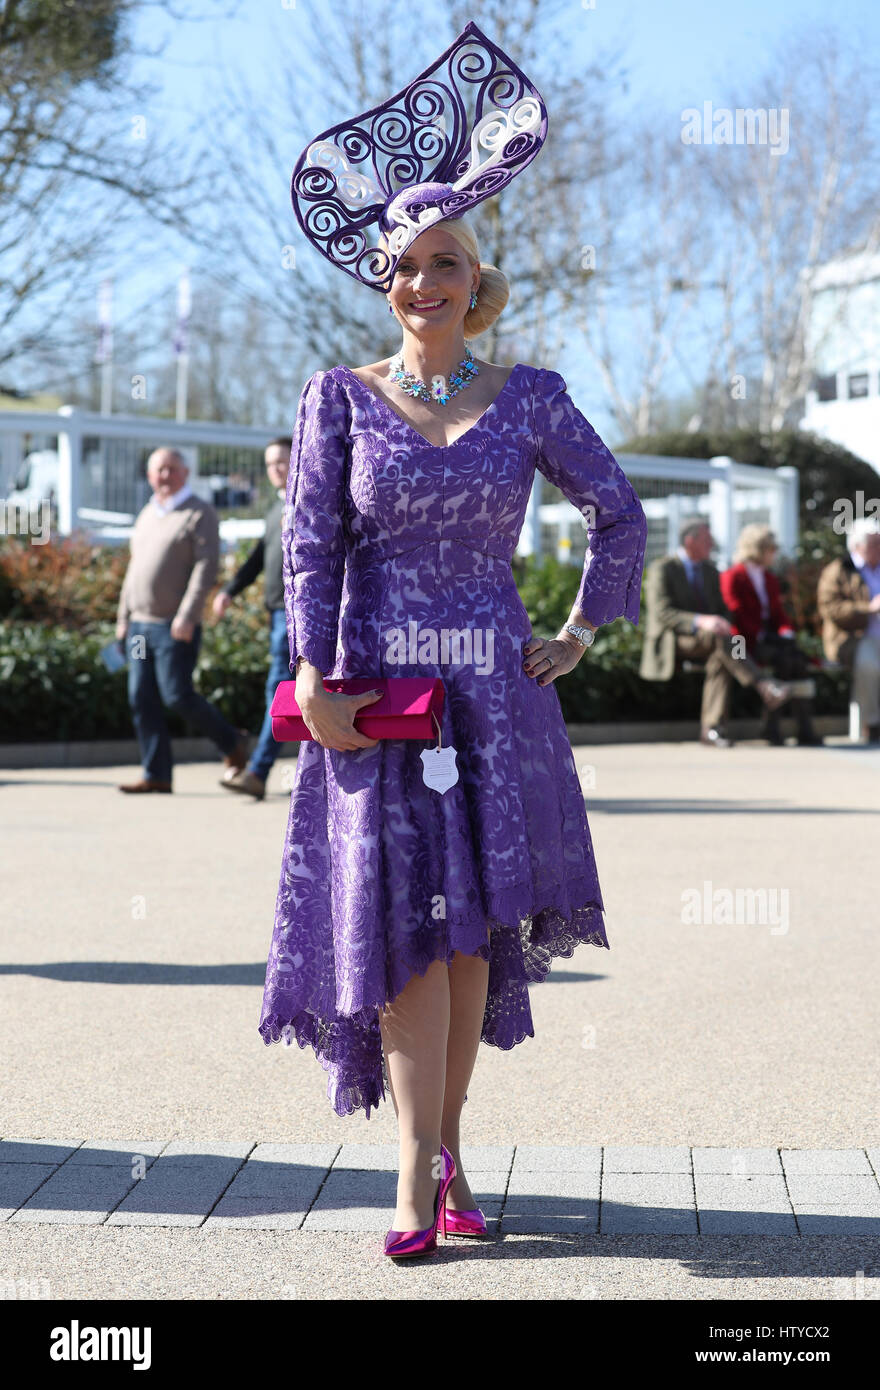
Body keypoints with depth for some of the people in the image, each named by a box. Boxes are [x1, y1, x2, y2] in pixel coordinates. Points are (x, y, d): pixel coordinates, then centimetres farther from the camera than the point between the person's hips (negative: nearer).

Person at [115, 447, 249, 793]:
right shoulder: (148, 515, 17)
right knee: (142, 699, 2)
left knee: (177, 695, -11)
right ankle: (156, 775, 6)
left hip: (176, 627, -7)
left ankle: (231, 741, 10)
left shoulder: (200, 514, -6)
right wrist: (123, 617, 17)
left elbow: (206, 568, -15)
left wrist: (187, 616, -23)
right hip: (141, 623, 7)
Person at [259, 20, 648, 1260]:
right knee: (400, 914, -8)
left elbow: (620, 515, 13)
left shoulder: (531, 398, 5)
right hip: (377, 685, -1)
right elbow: (311, 542, -2)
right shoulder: (340, 397, 3)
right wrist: (317, 676, -10)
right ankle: (419, 1164, -3)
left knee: (475, 923, 3)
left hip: (493, 688, 1)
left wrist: (581, 636, 9)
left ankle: (446, 1147, 15)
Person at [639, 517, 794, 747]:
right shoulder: (661, 569, -7)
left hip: (706, 641, 5)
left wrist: (724, 625, -11)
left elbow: (722, 610, 15)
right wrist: (699, 622, -34)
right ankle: (764, 687, -42)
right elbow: (661, 613, -19)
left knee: (720, 658, -31)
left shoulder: (709, 570, 14)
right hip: (672, 642, -5)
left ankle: (712, 728, -36)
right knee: (717, 637, -35)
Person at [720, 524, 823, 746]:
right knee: (783, 660, -32)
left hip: (770, 639, 6)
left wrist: (786, 634, -3)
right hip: (746, 642, -6)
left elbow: (779, 613, 18)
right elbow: (738, 616, -10)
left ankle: (805, 730, -29)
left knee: (799, 658, -24)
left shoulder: (770, 579, 23)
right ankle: (771, 725, -26)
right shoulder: (732, 577, -1)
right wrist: (761, 638, -17)